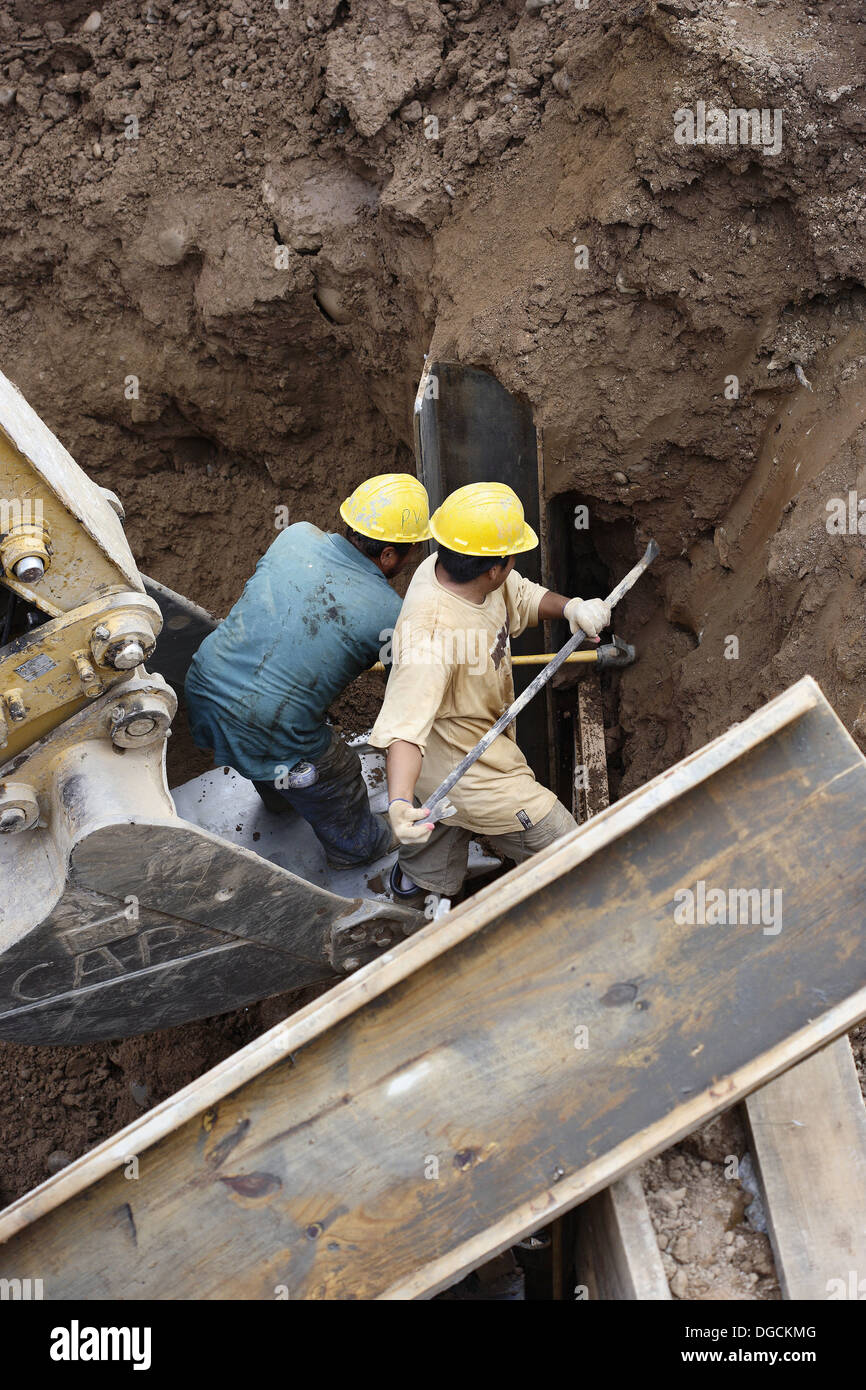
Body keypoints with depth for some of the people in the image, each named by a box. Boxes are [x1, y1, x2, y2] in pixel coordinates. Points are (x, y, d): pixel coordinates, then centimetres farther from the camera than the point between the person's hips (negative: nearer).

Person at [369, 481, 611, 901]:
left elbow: (521, 596, 4)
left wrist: (568, 607, -15)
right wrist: (398, 803, -60)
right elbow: (405, 726, -46)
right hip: (466, 768, -9)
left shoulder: (444, 566, -13)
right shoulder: (431, 631, -40)